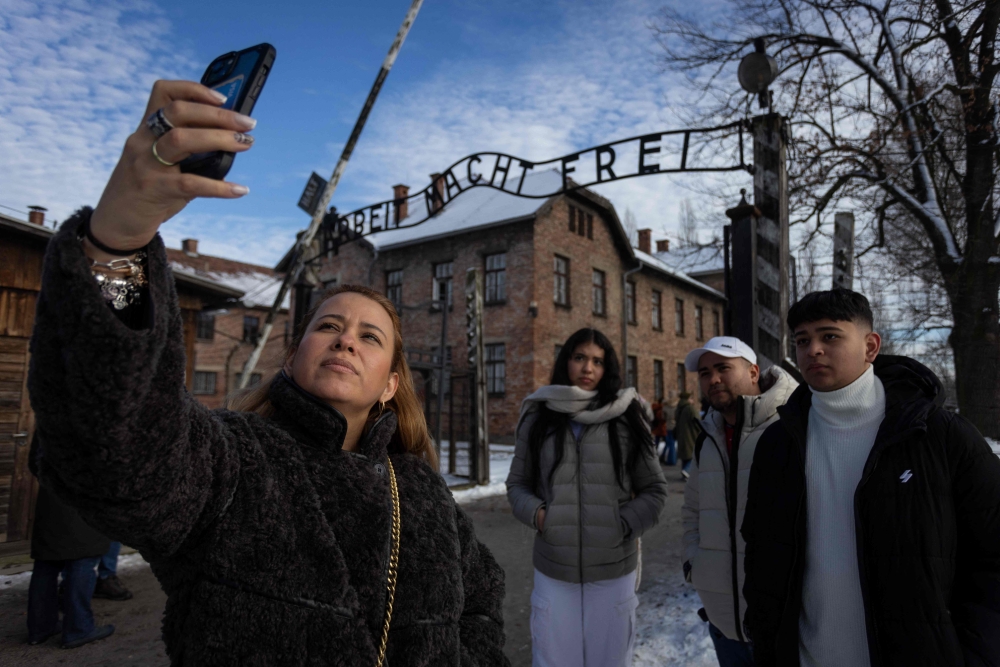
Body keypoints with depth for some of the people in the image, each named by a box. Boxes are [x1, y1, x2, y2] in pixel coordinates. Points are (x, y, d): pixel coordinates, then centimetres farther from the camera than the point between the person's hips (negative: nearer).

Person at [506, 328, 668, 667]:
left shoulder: (626, 419, 0)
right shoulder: (538, 418, 2)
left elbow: (654, 489, 5)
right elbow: (517, 483, 9)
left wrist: (624, 525, -8)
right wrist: (536, 513, -9)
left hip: (613, 570, 0)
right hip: (553, 569, 0)